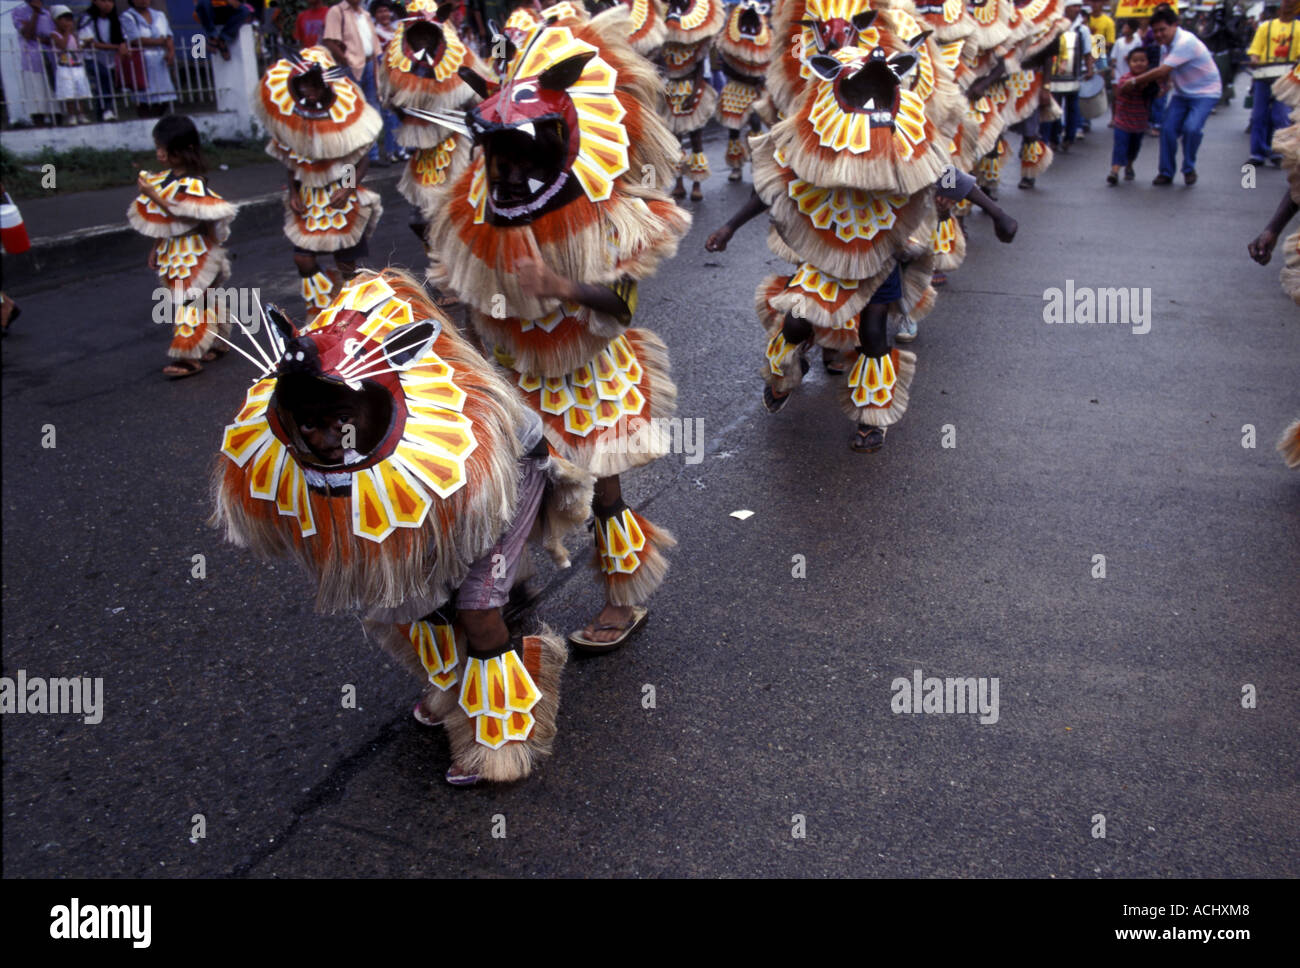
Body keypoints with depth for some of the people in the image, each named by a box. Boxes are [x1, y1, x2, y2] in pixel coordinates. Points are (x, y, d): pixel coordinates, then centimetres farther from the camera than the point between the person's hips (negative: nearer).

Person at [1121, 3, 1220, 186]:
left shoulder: (1185, 42, -25)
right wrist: (1147, 80, -19)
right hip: (1182, 93, 8)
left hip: (1205, 92, -7)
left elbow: (1163, 71, -30)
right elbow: (1163, 73, 2)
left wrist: (1134, 81, -24)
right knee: (1168, 129, -7)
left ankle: (1189, 169, -3)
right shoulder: (1166, 46, 3)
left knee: (1191, 128, -24)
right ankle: (1166, 173, 6)